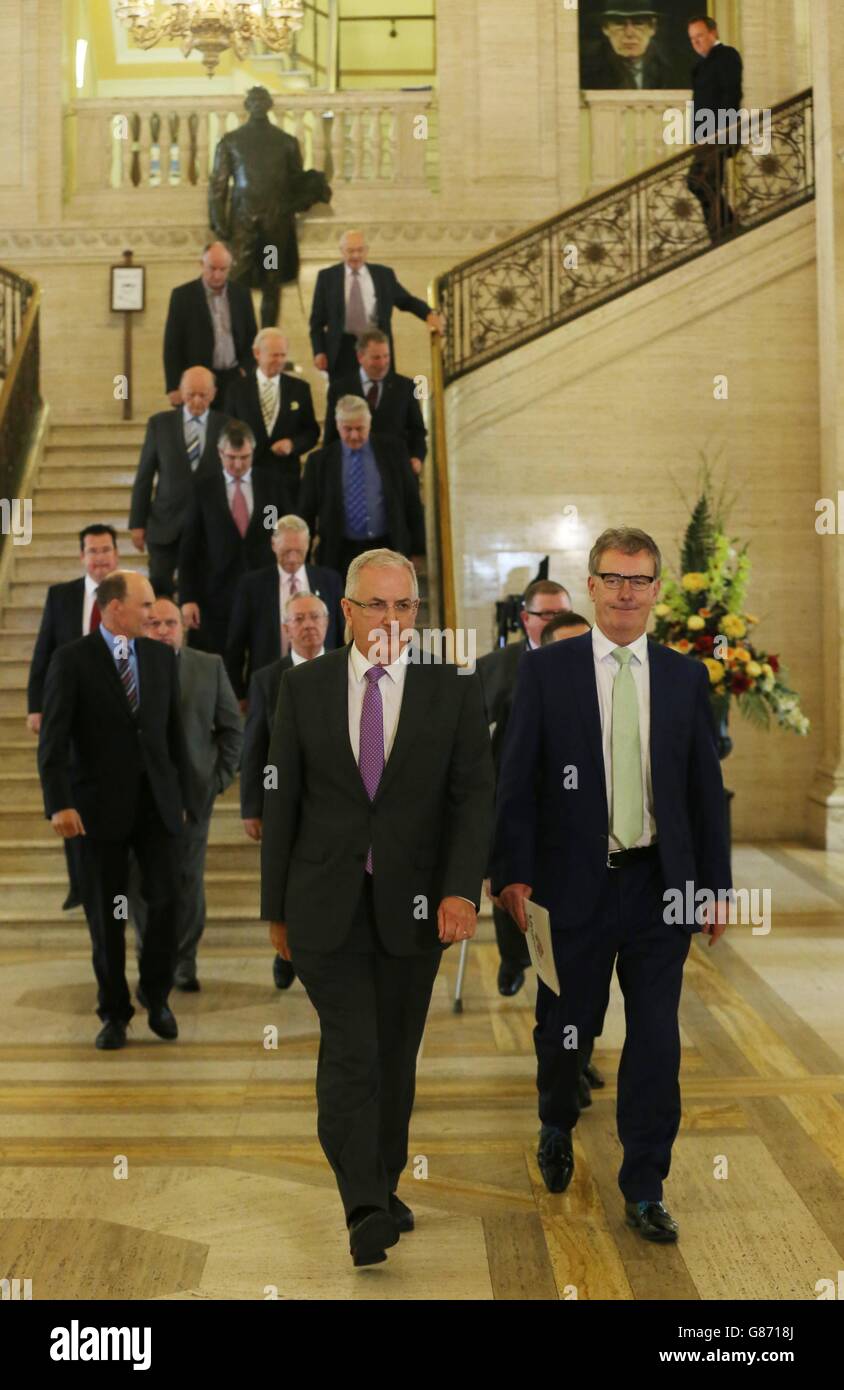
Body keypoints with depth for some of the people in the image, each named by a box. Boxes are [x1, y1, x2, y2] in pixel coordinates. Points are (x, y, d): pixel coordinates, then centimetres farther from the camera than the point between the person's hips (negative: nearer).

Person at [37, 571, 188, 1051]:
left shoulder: (161, 656, 8)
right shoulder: (72, 660, -5)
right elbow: (53, 740, -9)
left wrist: (181, 796, 11)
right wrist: (60, 804, -18)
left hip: (157, 802, 3)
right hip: (101, 806, -3)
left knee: (167, 900, -4)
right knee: (107, 916, 5)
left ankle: (157, 996, 19)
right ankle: (115, 1012, 22)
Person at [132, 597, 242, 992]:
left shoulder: (210, 666, 4)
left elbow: (232, 727, 8)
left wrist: (221, 776, 1)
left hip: (193, 794, 1)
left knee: (189, 884, 9)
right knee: (143, 885, 4)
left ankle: (184, 964, 22)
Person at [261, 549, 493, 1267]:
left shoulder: (454, 687, 1)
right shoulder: (305, 685, 3)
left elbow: (474, 795, -4)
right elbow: (283, 799, 5)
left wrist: (461, 888, -18)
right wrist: (276, 905, 5)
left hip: (414, 904, 1)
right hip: (327, 904, -1)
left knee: (396, 1054, 11)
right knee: (349, 1052, -9)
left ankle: (385, 1187, 28)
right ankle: (365, 1211, -7)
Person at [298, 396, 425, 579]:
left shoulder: (393, 451, 4)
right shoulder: (319, 460, 3)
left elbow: (412, 501, 8)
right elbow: (306, 513, 7)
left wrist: (417, 550, 5)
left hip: (388, 550, 0)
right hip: (342, 555, 0)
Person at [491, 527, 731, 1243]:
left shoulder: (686, 677, 6)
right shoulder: (546, 669, -1)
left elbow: (707, 787, 8)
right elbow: (517, 779, -3)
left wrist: (717, 884, 6)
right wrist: (513, 872, -9)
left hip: (661, 886, 2)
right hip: (575, 883, -2)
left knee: (656, 1038, 6)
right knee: (565, 1025, 10)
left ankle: (644, 1189, 21)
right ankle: (557, 1129, 42)